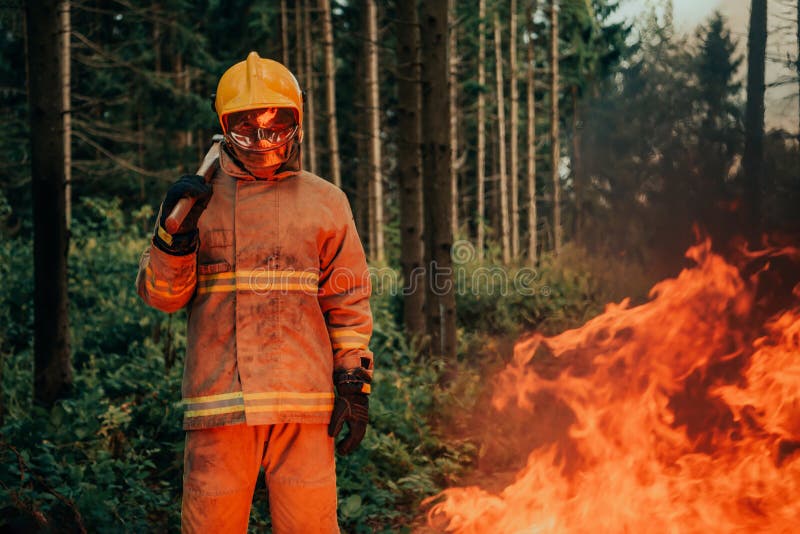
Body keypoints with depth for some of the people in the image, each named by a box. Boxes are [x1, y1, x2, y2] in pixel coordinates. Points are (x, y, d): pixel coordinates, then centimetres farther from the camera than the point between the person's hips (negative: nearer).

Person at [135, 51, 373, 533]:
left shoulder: (325, 201, 12)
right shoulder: (201, 198, 10)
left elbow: (348, 302, 12)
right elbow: (161, 295, 6)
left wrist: (355, 384, 4)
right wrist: (174, 235, -11)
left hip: (304, 403, 0)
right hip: (220, 401, 0)